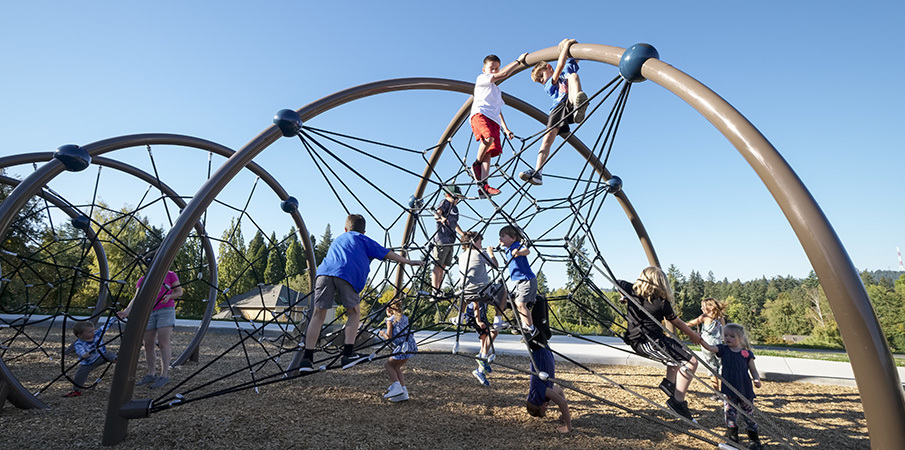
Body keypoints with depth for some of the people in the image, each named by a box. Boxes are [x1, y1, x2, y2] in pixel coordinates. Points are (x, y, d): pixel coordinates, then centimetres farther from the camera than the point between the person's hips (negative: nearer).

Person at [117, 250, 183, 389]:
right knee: (148, 345, 4)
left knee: (163, 343, -10)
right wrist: (127, 310, -17)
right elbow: (137, 298, 0)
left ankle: (165, 375, -7)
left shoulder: (170, 275, 4)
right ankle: (151, 374, 14)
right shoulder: (143, 280, 11)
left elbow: (179, 292, 7)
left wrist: (169, 296, -14)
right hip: (149, 313, 4)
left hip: (166, 310, -4)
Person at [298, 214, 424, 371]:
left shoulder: (337, 239, 39)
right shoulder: (362, 239, 26)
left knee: (318, 315, 12)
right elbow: (386, 253, 24)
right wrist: (408, 261, 31)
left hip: (324, 272, 4)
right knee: (354, 313, 15)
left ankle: (306, 358, 8)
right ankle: (348, 355, 9)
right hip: (346, 275, -4)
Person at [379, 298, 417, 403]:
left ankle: (396, 386, 0)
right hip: (412, 345, 7)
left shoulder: (390, 320, -1)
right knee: (396, 367, 17)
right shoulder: (405, 318, 18)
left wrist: (382, 333, 13)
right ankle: (403, 392, 13)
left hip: (403, 347, -7)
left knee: (389, 364, 12)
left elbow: (389, 337, -7)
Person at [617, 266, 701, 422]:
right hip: (650, 343, -8)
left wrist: (625, 297, 38)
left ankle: (669, 382, 18)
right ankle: (677, 401, -10)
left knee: (677, 350, 26)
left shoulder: (631, 291, 3)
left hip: (636, 341, 8)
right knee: (690, 361, -7)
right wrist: (694, 336, 23)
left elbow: (617, 282, 22)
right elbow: (678, 323, 6)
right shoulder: (662, 303, -9)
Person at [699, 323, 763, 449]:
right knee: (730, 415, 5)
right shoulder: (723, 350, 0)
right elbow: (709, 347, -16)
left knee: (749, 415, 10)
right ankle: (733, 438, 21)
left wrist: (757, 380, -14)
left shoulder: (747, 353, -1)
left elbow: (753, 370, 5)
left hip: (745, 391, -1)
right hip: (729, 390, 1)